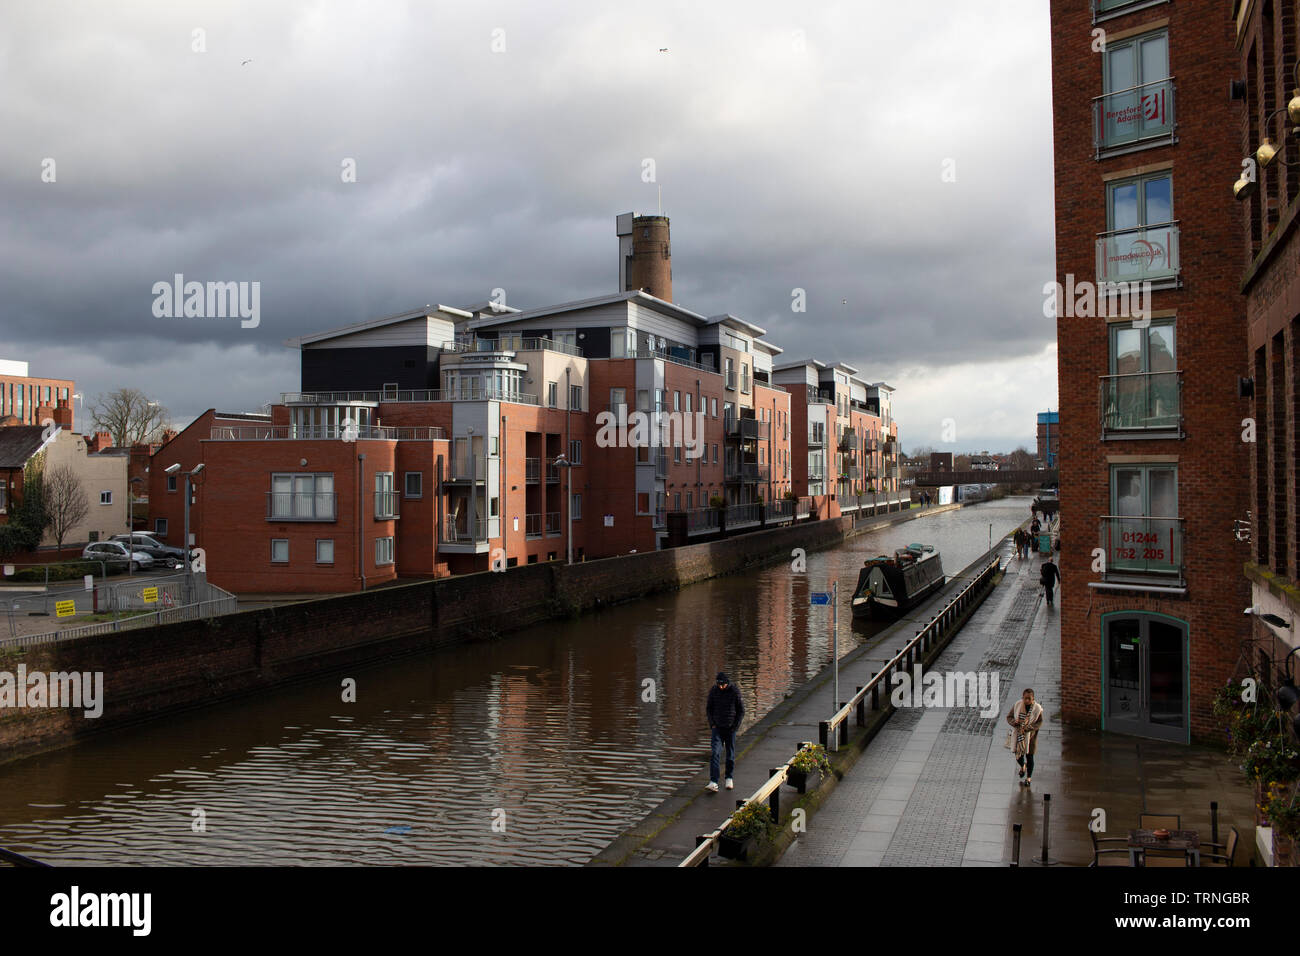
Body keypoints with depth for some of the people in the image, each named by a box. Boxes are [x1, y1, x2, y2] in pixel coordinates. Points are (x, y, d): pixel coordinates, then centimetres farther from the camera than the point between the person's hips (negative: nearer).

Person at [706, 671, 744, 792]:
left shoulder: (735, 692, -7)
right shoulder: (713, 691, -1)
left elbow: (741, 710, 1)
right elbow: (709, 708, 9)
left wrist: (735, 726, -7)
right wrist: (712, 724, -1)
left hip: (730, 728, -1)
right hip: (717, 728, 1)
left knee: (730, 755, 9)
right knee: (714, 754, -11)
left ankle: (729, 779, 27)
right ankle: (713, 783, -18)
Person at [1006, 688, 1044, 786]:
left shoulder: (1037, 708, -13)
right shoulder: (1017, 705, -9)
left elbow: (1039, 722, -8)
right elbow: (1009, 717, -2)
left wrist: (1027, 728, -21)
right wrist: (1015, 722, -24)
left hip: (1030, 735, -1)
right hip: (1018, 734, 2)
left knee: (1029, 756, 6)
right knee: (1018, 754, 8)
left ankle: (1029, 777, 26)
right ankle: (1022, 766, 44)